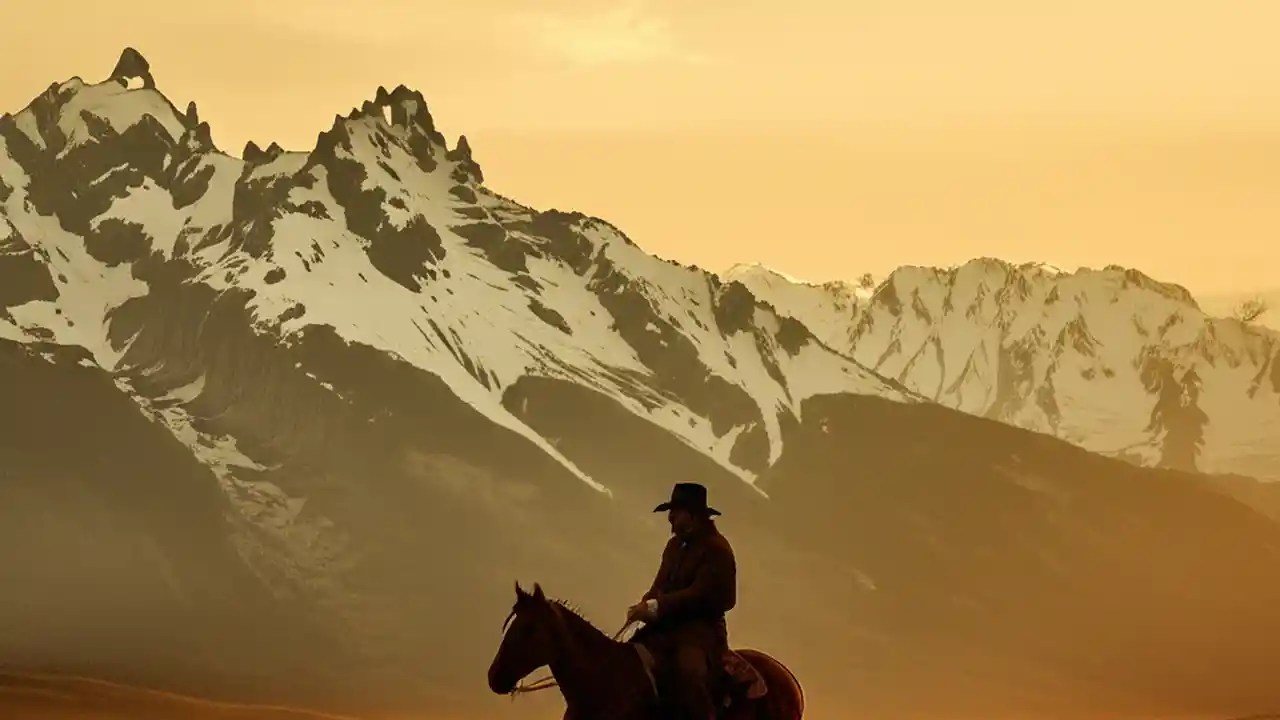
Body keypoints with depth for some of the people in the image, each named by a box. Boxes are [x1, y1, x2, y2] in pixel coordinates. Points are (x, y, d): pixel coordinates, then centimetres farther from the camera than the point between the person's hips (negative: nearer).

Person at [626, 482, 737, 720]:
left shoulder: (716, 548, -10)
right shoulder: (675, 545, 16)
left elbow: (700, 593, -19)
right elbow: (660, 585, 16)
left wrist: (656, 607, -24)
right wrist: (645, 606, -8)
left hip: (701, 627, -8)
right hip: (668, 625, 8)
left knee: (689, 671, -35)